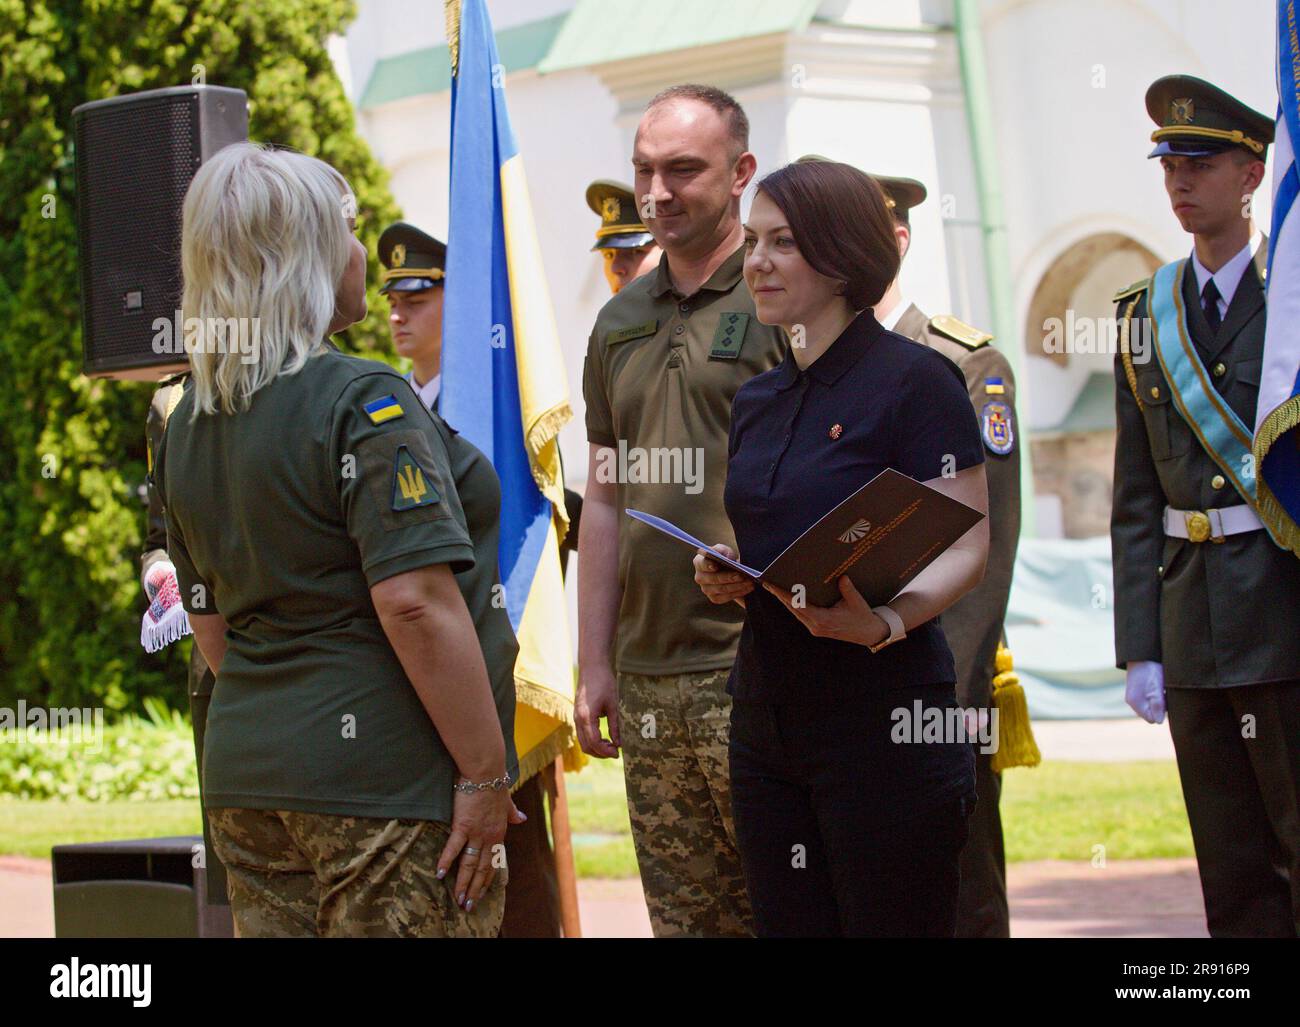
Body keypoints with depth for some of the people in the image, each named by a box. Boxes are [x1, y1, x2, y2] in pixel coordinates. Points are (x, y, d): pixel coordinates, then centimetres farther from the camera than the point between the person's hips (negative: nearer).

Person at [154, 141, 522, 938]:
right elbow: (415, 602, -20)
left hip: (243, 780, 8)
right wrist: (485, 775, -15)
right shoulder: (363, 403, -13)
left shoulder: (189, 425, 12)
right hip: (388, 781, -8)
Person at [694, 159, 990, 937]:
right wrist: (724, 576, 0)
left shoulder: (914, 380, -8)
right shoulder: (758, 400, 15)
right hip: (767, 719, 7)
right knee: (789, 927, 8)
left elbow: (966, 548, -12)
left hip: (886, 726, -7)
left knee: (893, 925, -3)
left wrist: (883, 622, -29)